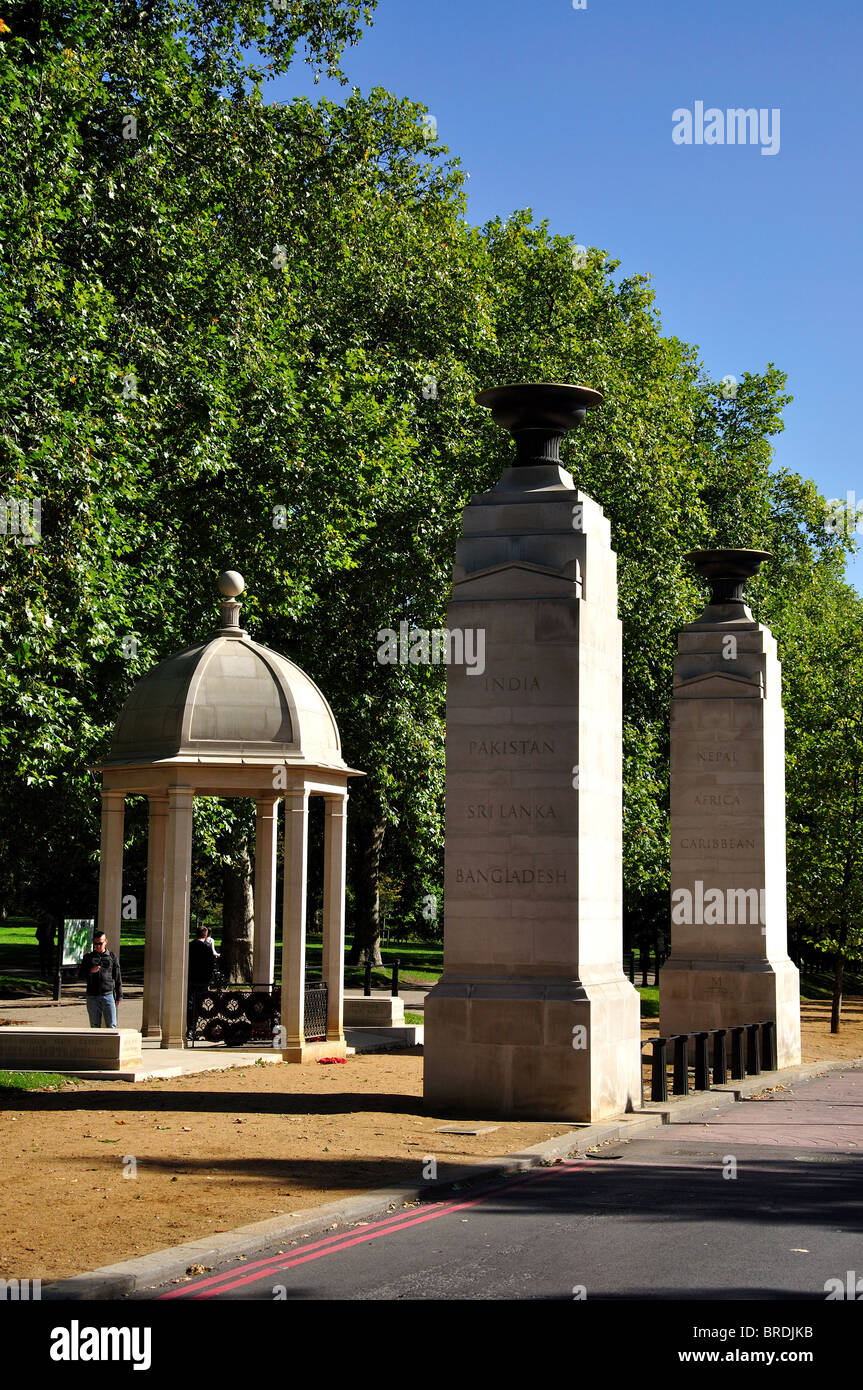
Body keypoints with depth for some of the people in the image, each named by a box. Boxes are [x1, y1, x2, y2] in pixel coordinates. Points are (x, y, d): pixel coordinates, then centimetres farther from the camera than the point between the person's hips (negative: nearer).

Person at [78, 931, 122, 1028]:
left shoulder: (112, 957, 8)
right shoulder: (88, 957, 10)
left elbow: (117, 978, 9)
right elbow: (80, 974, 7)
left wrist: (119, 996, 5)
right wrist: (90, 971, -14)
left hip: (108, 995, -1)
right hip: (92, 997, 2)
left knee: (112, 1025, -6)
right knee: (94, 1026, 6)